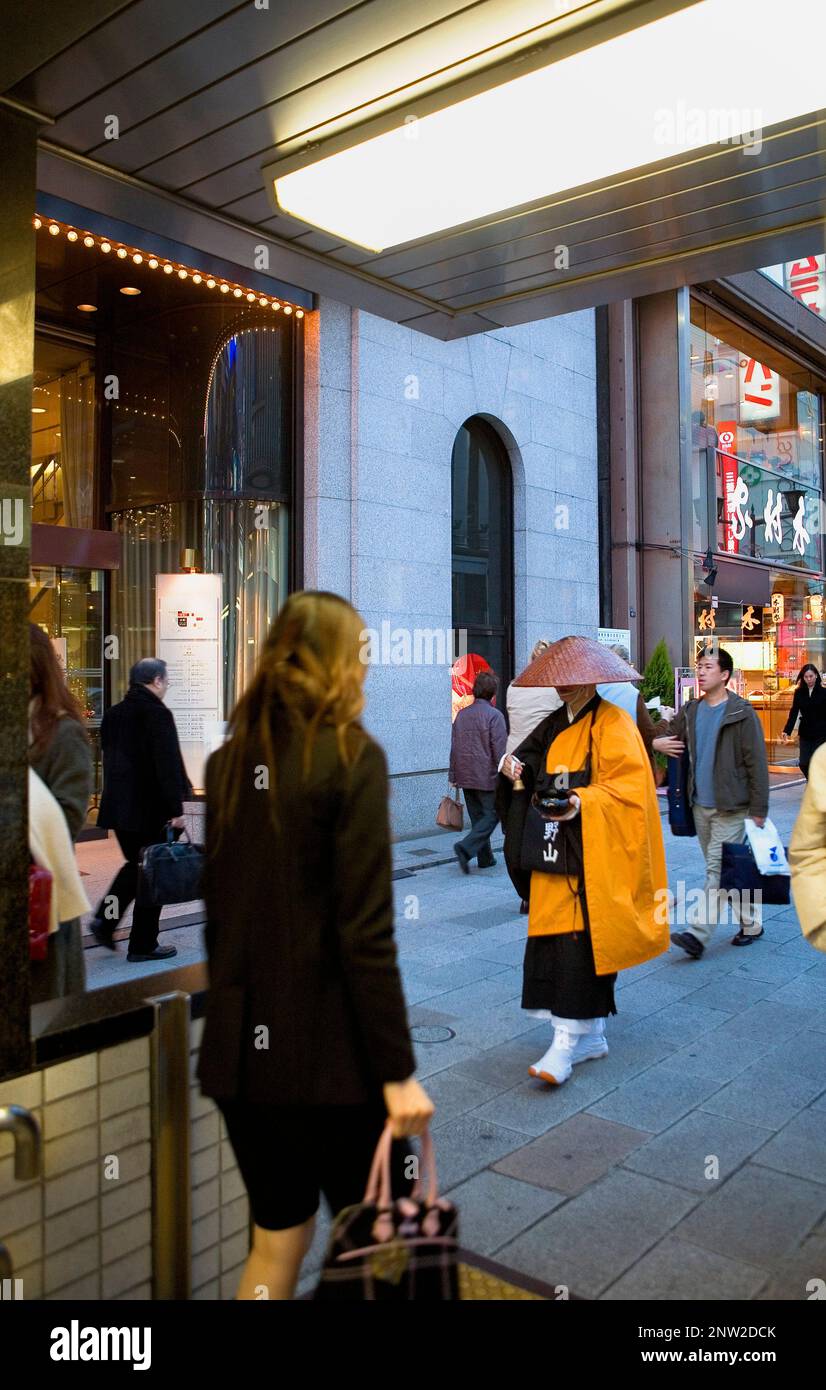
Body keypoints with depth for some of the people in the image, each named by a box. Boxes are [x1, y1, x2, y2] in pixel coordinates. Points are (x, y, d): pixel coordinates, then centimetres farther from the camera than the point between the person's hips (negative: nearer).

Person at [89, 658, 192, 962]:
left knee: (135, 864, 24)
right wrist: (176, 810, -16)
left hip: (117, 806, 8)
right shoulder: (158, 714, -16)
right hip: (149, 809, -8)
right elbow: (168, 765, -19)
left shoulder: (113, 714, 9)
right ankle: (143, 945, 11)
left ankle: (104, 919, 13)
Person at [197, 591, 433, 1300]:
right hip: (327, 1052, -5)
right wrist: (398, 1072, -12)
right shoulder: (353, 758, -14)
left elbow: (216, 910, 10)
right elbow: (366, 934, -18)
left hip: (242, 1048, 6)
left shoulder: (228, 761, 4)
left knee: (278, 1236, 21)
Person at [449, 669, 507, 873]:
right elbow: (499, 750, -14)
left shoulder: (461, 715, 7)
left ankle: (485, 857, 17)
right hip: (487, 777, -6)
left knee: (477, 817, 14)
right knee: (491, 815, 1)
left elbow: (454, 747, 12)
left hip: (466, 777, 6)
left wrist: (453, 775, 18)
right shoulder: (494, 715, -12)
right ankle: (466, 847, -16)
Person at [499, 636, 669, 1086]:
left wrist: (582, 802, -27)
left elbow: (627, 787, -14)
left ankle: (567, 1040, -4)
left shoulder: (612, 724, -6)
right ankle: (591, 1035, 21)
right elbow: (535, 781, 20)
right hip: (554, 850, 7)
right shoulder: (553, 726, 16)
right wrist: (515, 772, -2)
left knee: (578, 938, -10)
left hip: (591, 856, -7)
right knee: (555, 936, 8)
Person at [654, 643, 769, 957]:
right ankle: (750, 924, 29)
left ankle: (698, 934, -11)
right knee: (725, 870, 14)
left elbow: (757, 764, -10)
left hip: (730, 807, -7)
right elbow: (669, 733, 21)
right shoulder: (691, 711, 8)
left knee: (717, 870, -9)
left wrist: (759, 809, -12)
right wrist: (655, 743, -5)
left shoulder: (741, 713, -10)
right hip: (701, 805, 7)